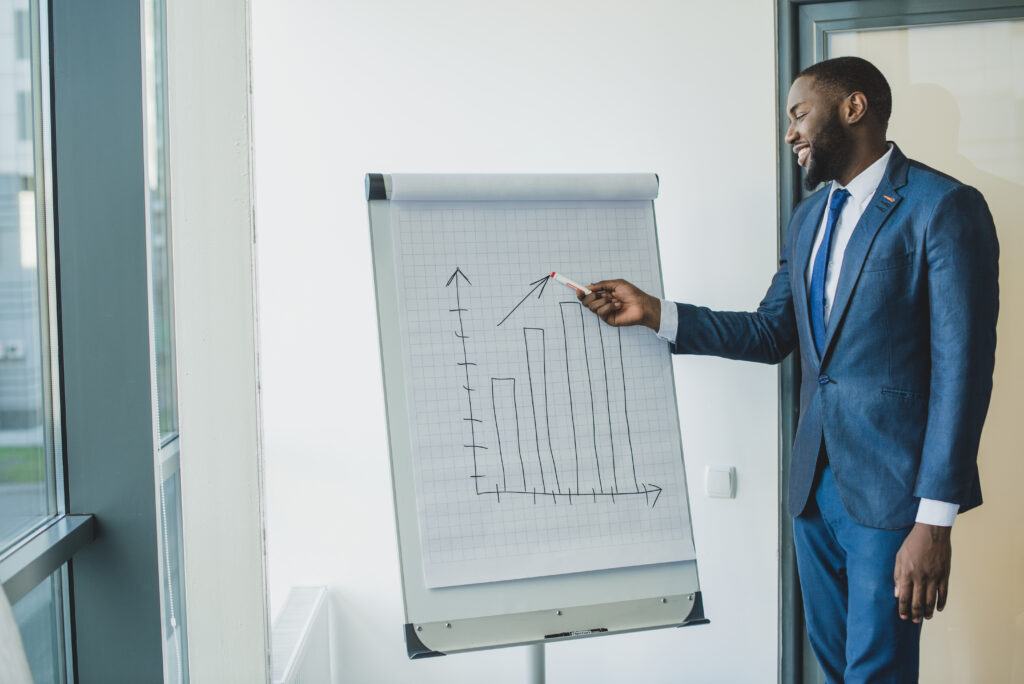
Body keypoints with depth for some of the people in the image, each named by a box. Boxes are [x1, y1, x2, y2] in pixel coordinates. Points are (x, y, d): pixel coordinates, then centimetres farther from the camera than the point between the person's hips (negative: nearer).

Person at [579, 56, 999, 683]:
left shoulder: (944, 207, -12)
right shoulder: (809, 216, 14)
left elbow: (962, 369, -16)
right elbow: (771, 334, 15)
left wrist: (935, 521, -19)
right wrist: (653, 313, 4)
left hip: (890, 490, -7)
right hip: (816, 480, 7)